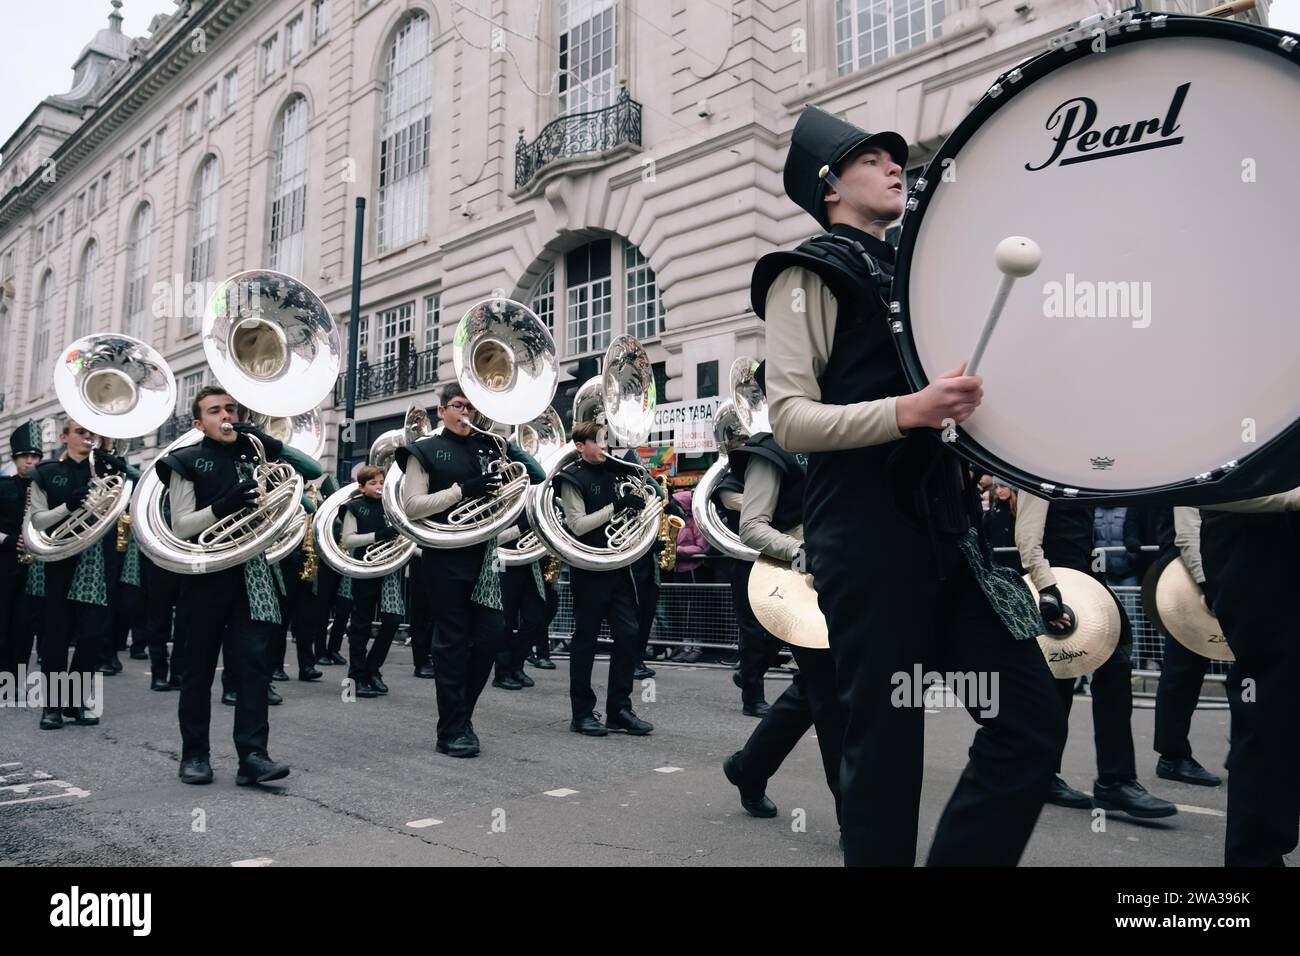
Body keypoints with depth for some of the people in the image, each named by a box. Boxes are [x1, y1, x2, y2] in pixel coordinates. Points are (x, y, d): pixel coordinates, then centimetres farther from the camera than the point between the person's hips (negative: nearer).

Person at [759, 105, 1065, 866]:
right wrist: (907, 410, -25)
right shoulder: (809, 273, 1)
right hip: (867, 532, -7)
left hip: (948, 524, 8)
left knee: (1033, 718, 4)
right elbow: (790, 418, -13)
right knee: (887, 744, 0)